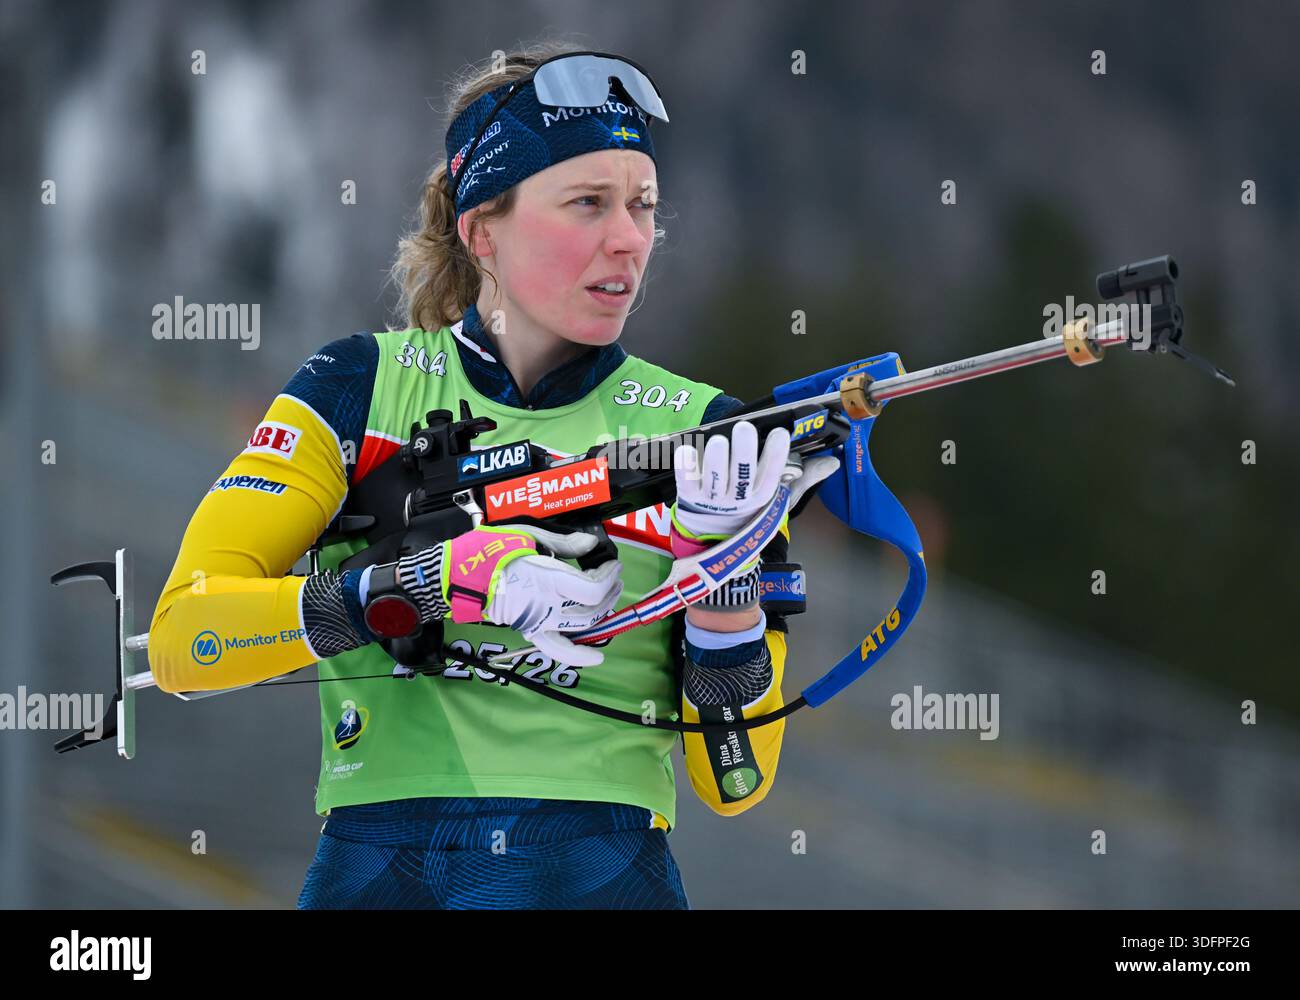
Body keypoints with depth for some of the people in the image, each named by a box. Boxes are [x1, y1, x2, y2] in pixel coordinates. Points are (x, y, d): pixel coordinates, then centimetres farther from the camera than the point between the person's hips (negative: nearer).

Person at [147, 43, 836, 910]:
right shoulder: (361, 389, 6)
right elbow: (181, 638, -6)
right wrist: (440, 581, -16)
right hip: (375, 869, -1)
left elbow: (736, 784, 4)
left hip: (601, 871, 1)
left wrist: (724, 565, -11)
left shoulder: (703, 436, 6)